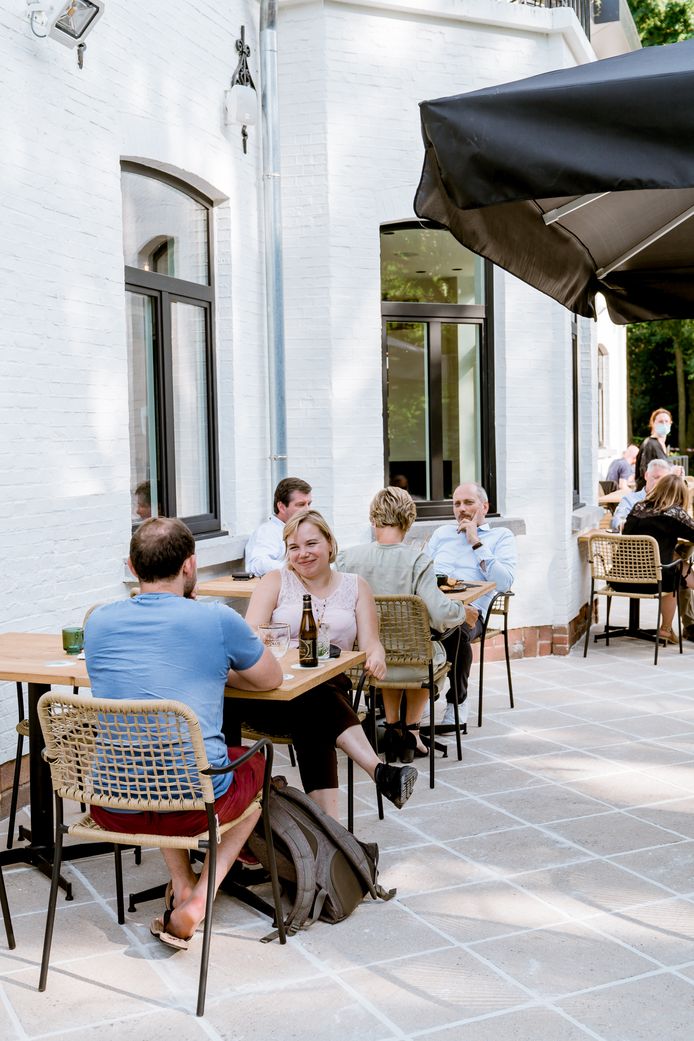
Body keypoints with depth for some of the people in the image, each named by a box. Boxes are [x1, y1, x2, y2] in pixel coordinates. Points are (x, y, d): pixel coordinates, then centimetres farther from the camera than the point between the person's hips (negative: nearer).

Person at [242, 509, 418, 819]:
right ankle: (379, 771, -47)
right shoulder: (274, 582, 14)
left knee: (312, 724, -36)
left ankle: (328, 824, -44)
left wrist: (376, 657, -19)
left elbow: (370, 642, 7)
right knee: (313, 703, -37)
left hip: (328, 687, 1)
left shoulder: (355, 587, 18)